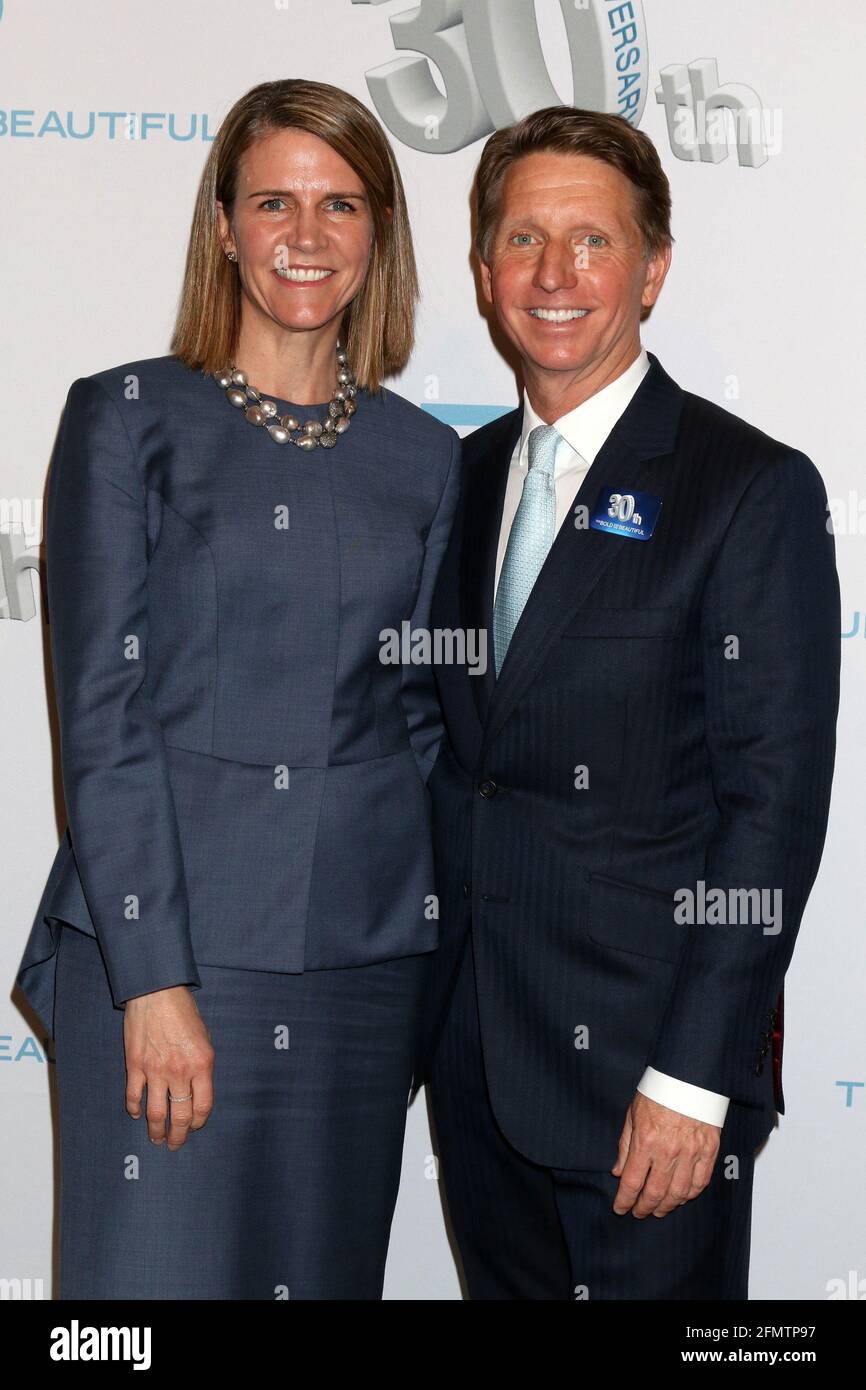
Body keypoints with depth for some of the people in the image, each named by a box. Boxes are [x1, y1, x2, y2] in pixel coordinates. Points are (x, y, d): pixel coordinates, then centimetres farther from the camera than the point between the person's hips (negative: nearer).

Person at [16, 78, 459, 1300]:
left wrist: (445, 957, 5)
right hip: (159, 940, -3)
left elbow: (420, 717, 14)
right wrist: (154, 981, -13)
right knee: (157, 1266, -1)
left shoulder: (426, 457, 10)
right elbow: (103, 709, -6)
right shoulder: (129, 418, 0)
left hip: (360, 961, 3)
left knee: (325, 1269, 10)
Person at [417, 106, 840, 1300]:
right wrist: (431, 1000, 7)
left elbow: (774, 804, -14)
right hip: (471, 1050, 6)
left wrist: (694, 1078, -16)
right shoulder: (468, 475, 10)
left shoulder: (754, 488, -10)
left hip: (642, 1063, -5)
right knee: (508, 1286, 17)